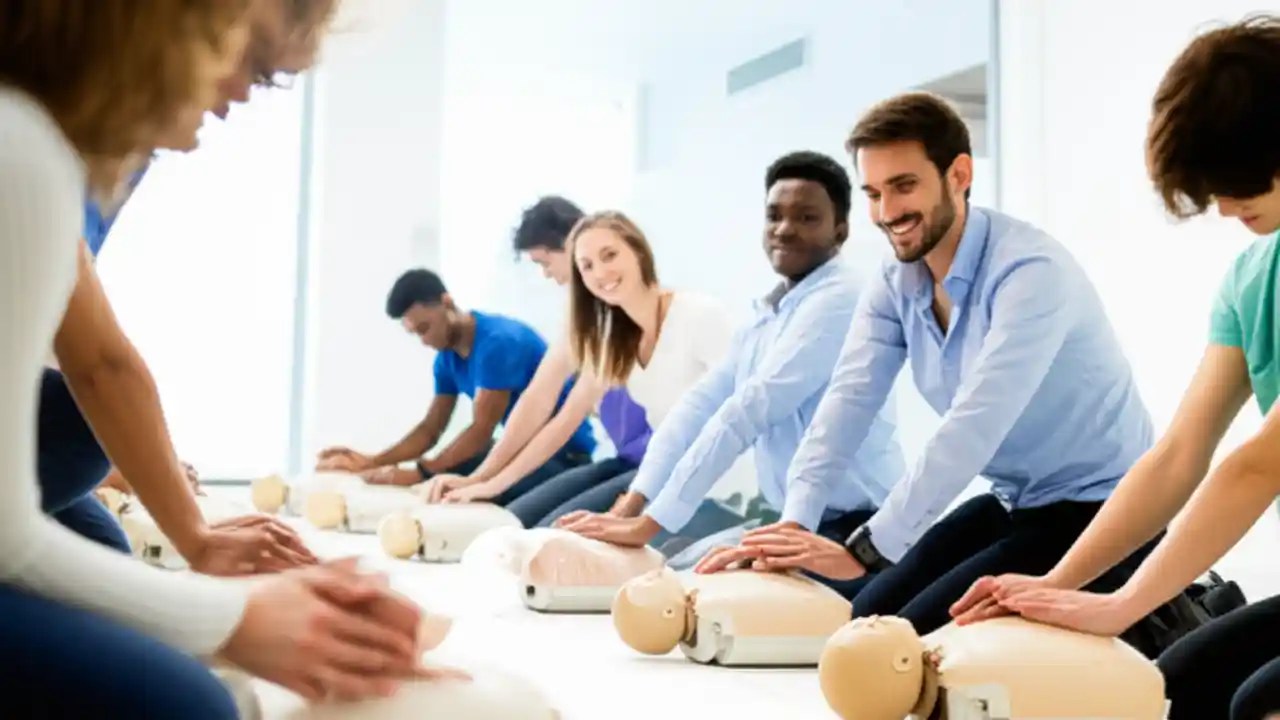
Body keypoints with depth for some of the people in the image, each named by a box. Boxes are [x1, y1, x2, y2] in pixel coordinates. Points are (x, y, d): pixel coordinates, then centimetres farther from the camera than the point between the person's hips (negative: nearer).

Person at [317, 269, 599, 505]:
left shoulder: (498, 342, -22)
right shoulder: (447, 357, 6)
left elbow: (481, 432, -24)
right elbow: (430, 431, 8)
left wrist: (419, 474, -28)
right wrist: (371, 462, -6)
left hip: (565, 453, -9)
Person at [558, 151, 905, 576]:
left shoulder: (837, 301, -18)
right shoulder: (767, 313, 12)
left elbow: (747, 412, -24)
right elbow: (700, 404, 4)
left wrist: (649, 524, -26)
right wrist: (629, 508, -7)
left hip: (850, 529, -8)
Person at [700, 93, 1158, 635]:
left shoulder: (1029, 271, -25)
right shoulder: (895, 283, -1)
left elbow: (974, 426, -34)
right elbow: (848, 400, -12)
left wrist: (862, 551, -37)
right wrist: (794, 522, -27)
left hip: (1098, 508, -8)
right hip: (1012, 502, 8)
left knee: (922, 639, -19)